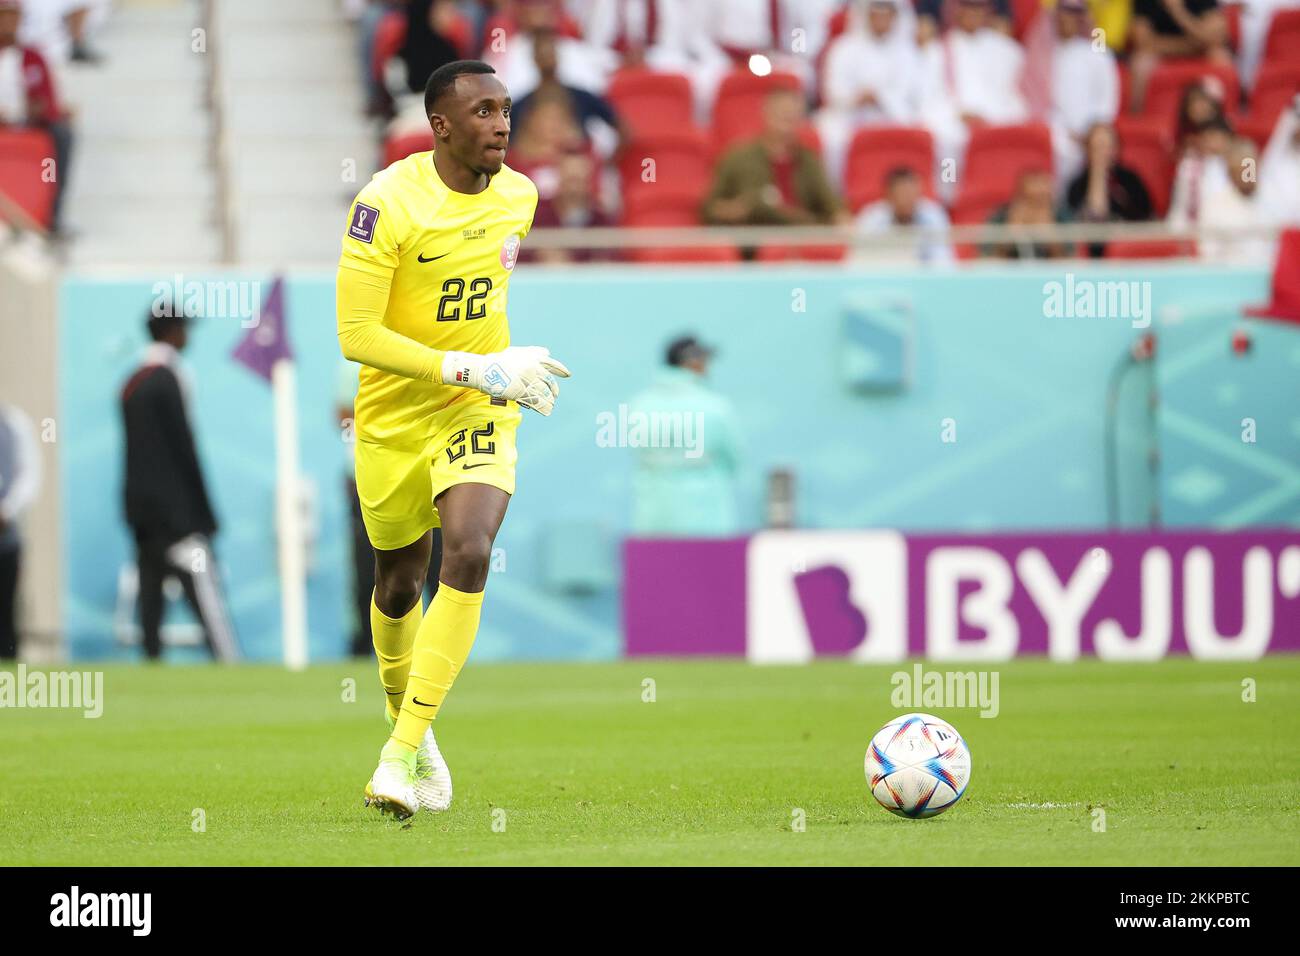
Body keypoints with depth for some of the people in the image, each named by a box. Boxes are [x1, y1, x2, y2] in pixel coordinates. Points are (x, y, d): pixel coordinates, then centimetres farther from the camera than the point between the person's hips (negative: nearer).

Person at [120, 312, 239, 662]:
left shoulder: (132, 383, 14)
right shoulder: (169, 378, -10)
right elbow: (184, 447, -13)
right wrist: (204, 513, -10)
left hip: (140, 508, 8)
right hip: (175, 510, -8)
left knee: (150, 600, 6)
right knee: (205, 597, -13)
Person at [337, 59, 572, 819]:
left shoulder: (519, 196, -1)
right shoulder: (388, 203, -19)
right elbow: (356, 334, -24)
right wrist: (476, 369, -27)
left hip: (481, 413, 2)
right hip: (394, 415, -2)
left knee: (469, 556, -22)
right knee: (399, 585, 13)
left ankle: (403, 754, -20)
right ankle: (407, 719, 43)